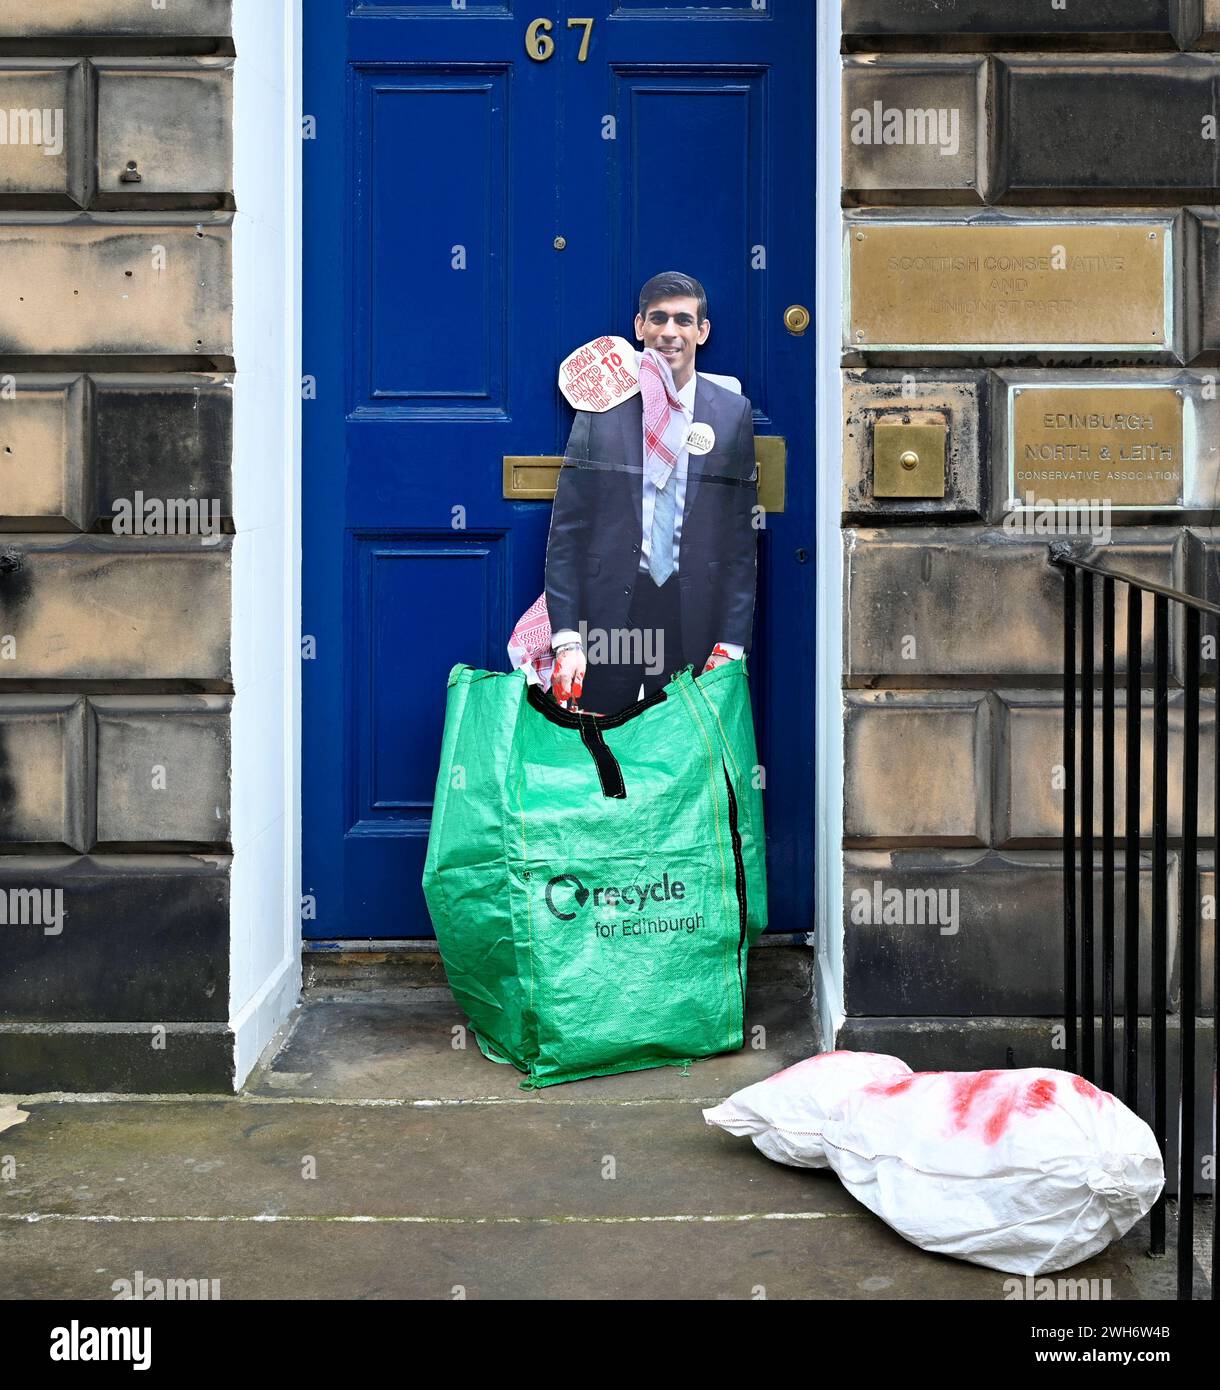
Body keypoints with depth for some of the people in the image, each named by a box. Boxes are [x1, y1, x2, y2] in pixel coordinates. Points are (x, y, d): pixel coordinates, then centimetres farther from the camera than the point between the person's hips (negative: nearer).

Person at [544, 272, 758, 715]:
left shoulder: (733, 413, 6)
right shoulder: (601, 408, 3)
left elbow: (742, 538, 5)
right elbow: (567, 529, 2)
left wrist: (730, 645, -2)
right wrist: (566, 640, -6)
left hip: (693, 617, 1)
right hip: (607, 611, 0)